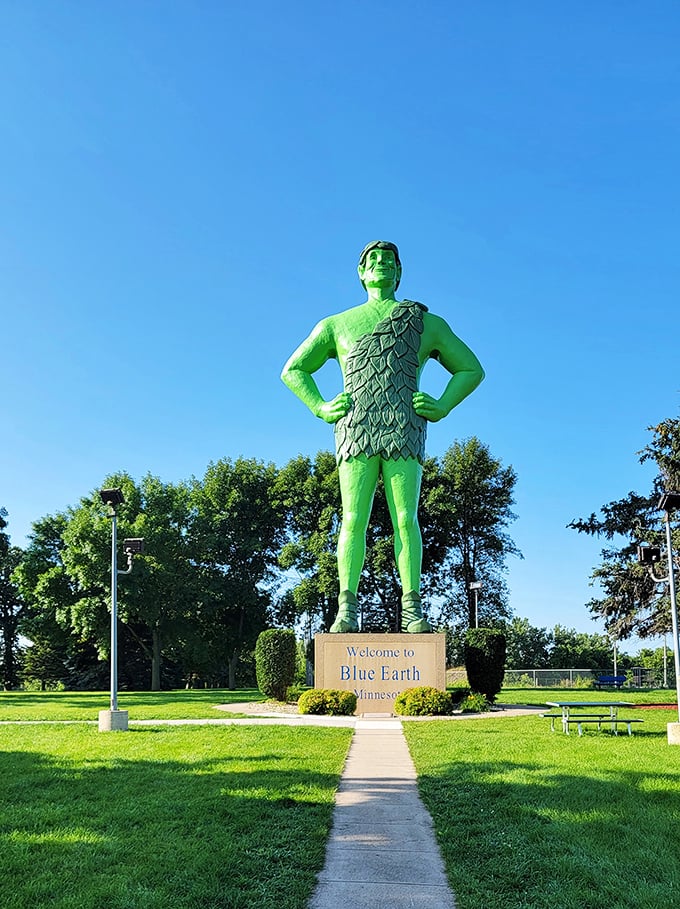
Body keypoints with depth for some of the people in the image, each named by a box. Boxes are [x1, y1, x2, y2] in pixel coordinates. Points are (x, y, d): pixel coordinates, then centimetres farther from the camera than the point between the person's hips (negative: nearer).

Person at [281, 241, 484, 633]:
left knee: (405, 519, -8)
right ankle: (347, 609, -8)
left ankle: (412, 610, -8)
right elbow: (293, 370, 25)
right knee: (353, 520, -8)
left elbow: (471, 369, 23)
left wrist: (442, 407, 6)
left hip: (405, 432, 0)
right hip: (355, 431, 1)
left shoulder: (427, 323, 19)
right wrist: (321, 408, 8)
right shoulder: (337, 325, 21)